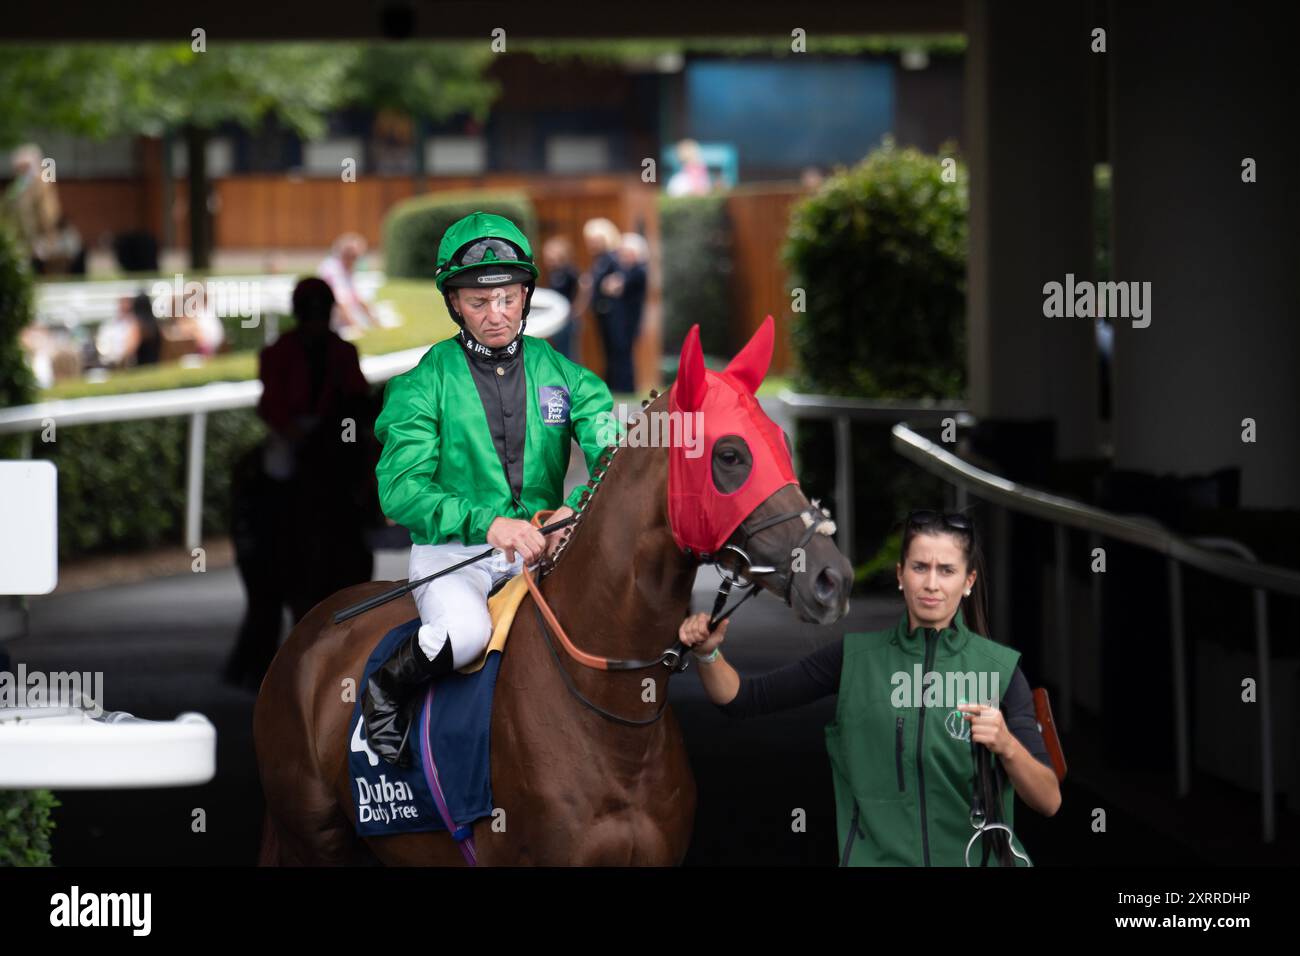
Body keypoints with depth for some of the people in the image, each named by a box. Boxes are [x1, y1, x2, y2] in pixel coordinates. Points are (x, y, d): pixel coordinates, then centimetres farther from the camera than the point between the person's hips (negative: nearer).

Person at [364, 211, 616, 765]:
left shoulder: (561, 374, 7)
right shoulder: (427, 383, -1)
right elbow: (400, 490, -11)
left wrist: (577, 509, -28)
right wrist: (489, 522, -28)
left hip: (543, 546, 3)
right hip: (452, 548, -3)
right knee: (464, 632, -36)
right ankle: (386, 690, -4)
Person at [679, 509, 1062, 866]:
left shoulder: (1000, 669, -5)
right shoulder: (856, 657, 1)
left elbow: (1048, 802, -9)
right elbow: (742, 699, 6)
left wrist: (1006, 747, -27)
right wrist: (708, 652, -13)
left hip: (973, 857, 0)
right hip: (873, 858, 0)